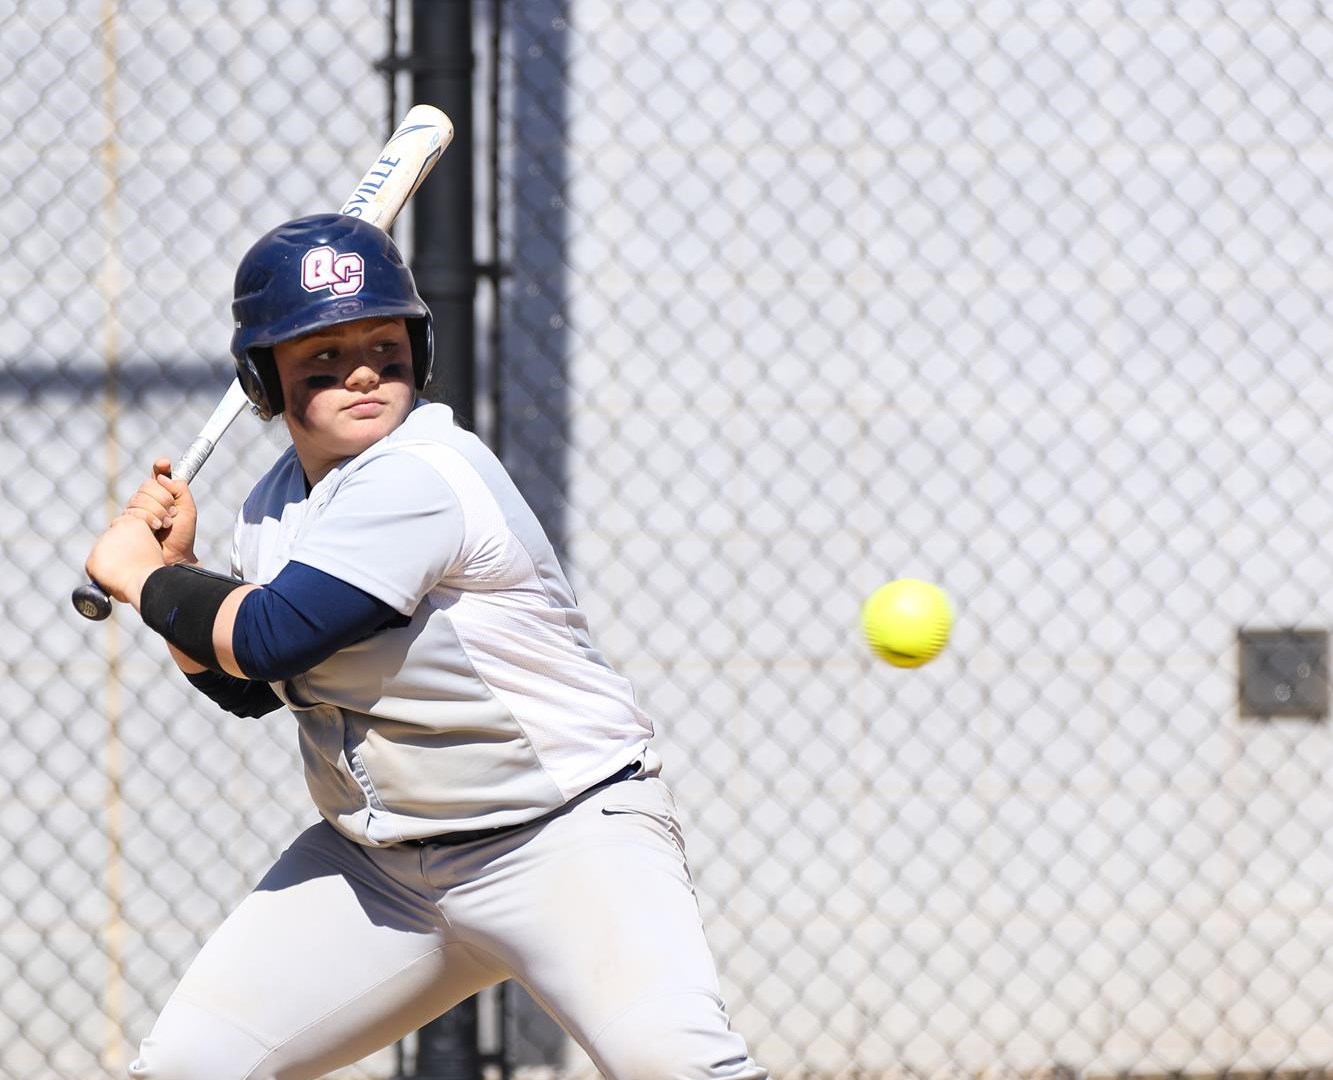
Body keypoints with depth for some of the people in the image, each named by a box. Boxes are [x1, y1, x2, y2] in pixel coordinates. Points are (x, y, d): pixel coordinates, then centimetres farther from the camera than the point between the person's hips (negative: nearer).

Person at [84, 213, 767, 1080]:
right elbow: (246, 688, 17)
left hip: (568, 835, -8)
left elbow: (271, 639, -24)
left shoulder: (422, 475, -20)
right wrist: (176, 568, 1)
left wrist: (141, 578, -7)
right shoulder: (277, 505, 6)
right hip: (380, 861, 8)